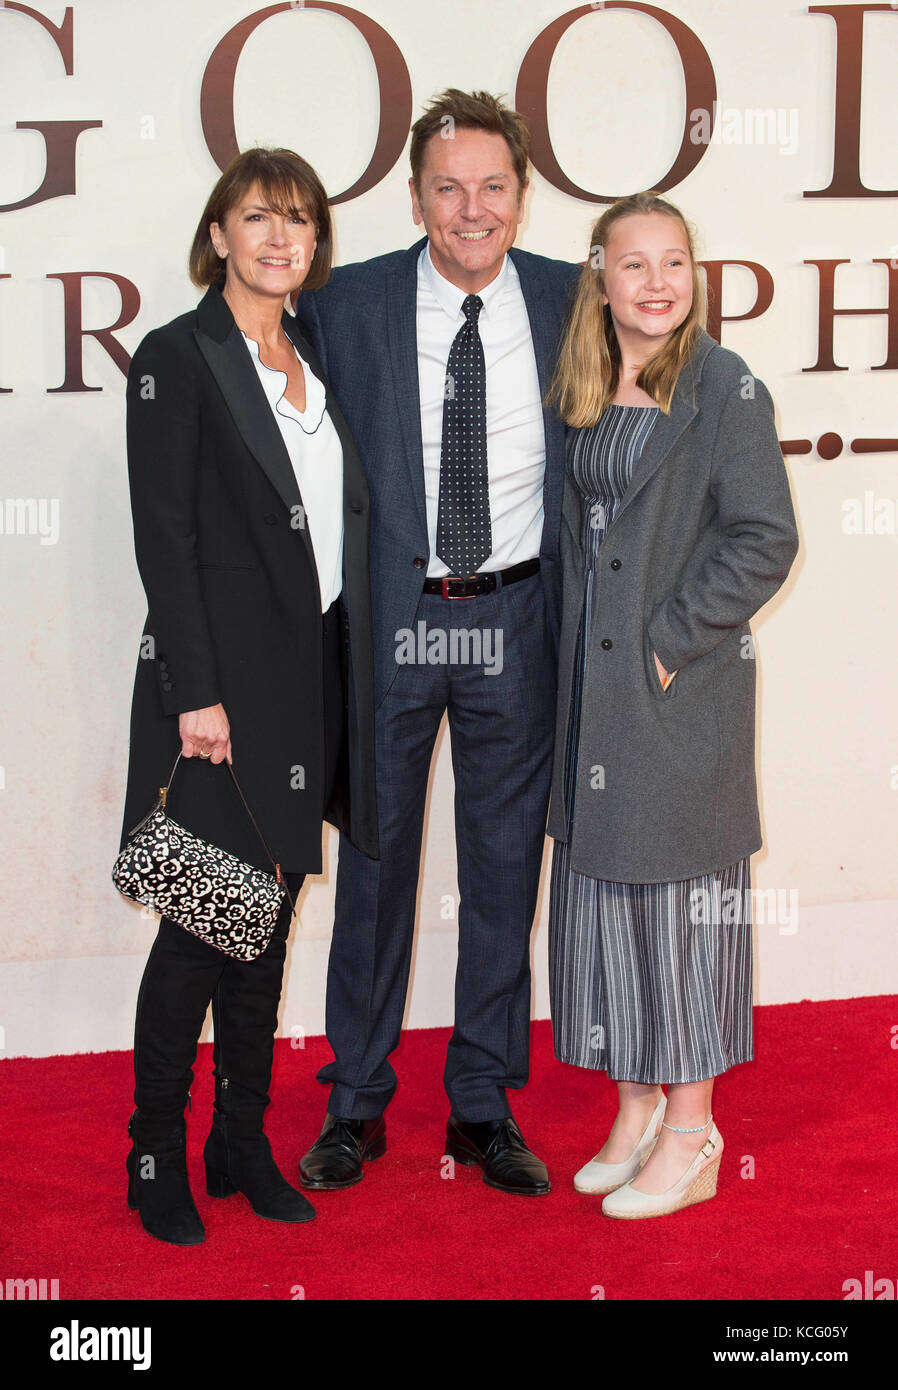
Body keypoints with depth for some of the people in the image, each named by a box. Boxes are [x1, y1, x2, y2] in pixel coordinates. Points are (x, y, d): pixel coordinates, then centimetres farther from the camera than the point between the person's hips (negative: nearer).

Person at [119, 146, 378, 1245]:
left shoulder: (315, 360, 14)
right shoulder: (177, 357, -7)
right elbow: (164, 536, -12)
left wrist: (344, 690, 12)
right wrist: (196, 693, -18)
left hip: (311, 682, 7)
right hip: (221, 679, -7)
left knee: (269, 922, 12)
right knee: (201, 927, -2)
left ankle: (244, 1143, 22)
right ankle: (156, 1161, 12)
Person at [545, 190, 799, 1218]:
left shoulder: (726, 389, -8)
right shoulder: (577, 392, 9)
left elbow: (764, 539, -13)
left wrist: (670, 642, -14)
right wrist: (572, 656, 6)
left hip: (681, 688, -6)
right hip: (590, 689, 6)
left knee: (679, 890, 2)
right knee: (601, 891, 11)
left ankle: (691, 1139, 14)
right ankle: (636, 1109, 26)